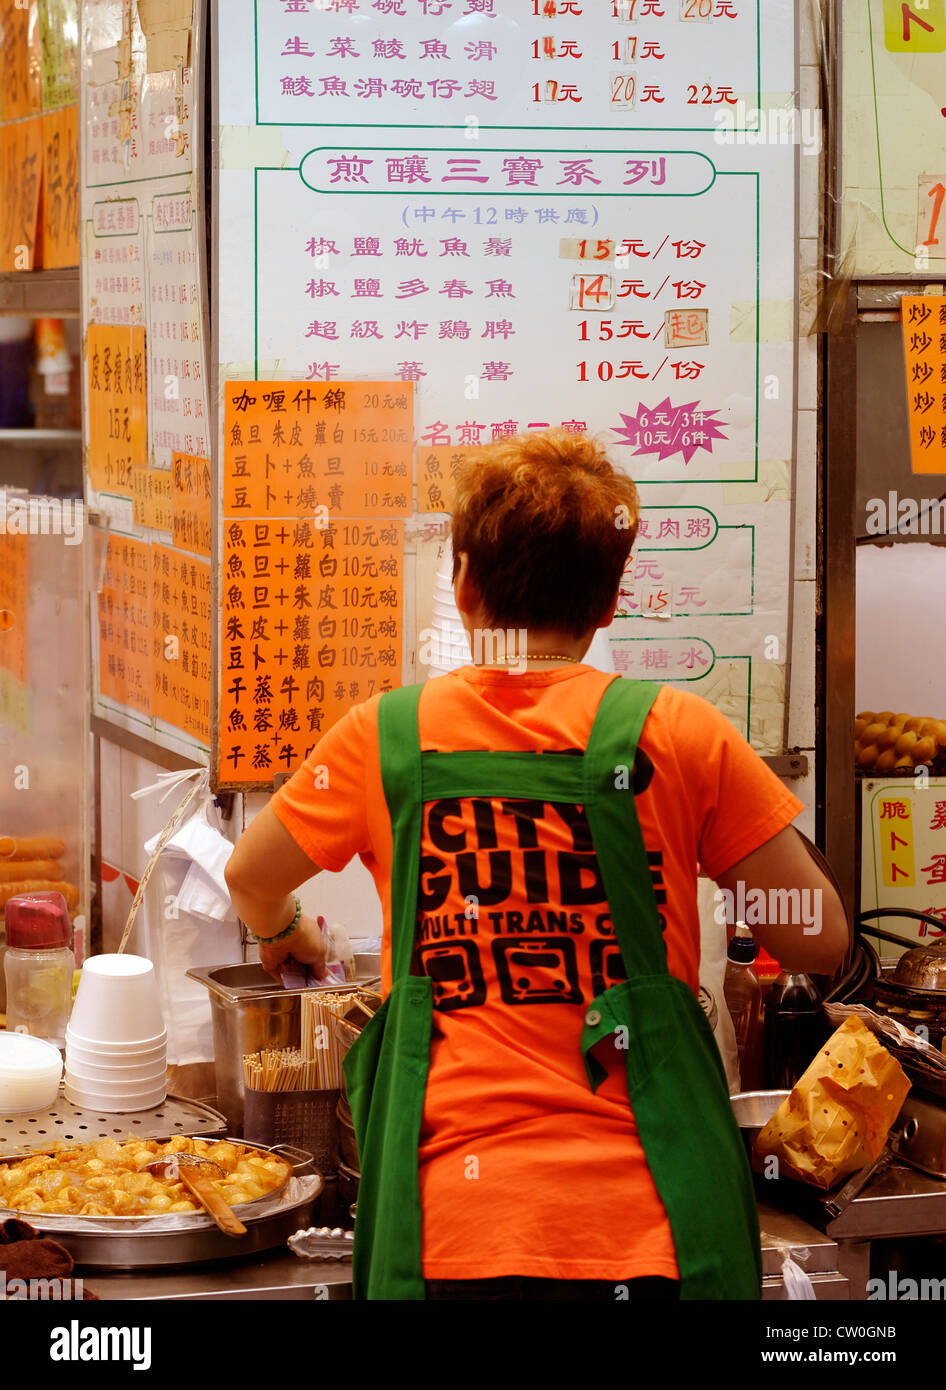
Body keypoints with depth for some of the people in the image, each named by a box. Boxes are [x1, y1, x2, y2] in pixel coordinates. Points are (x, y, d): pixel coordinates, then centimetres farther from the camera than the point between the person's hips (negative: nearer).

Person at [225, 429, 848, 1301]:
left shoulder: (387, 735, 4)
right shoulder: (677, 733, -2)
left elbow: (250, 879, 20)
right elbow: (820, 941, 2)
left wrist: (284, 934, 43)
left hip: (449, 1231, 1)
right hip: (655, 1228, -1)